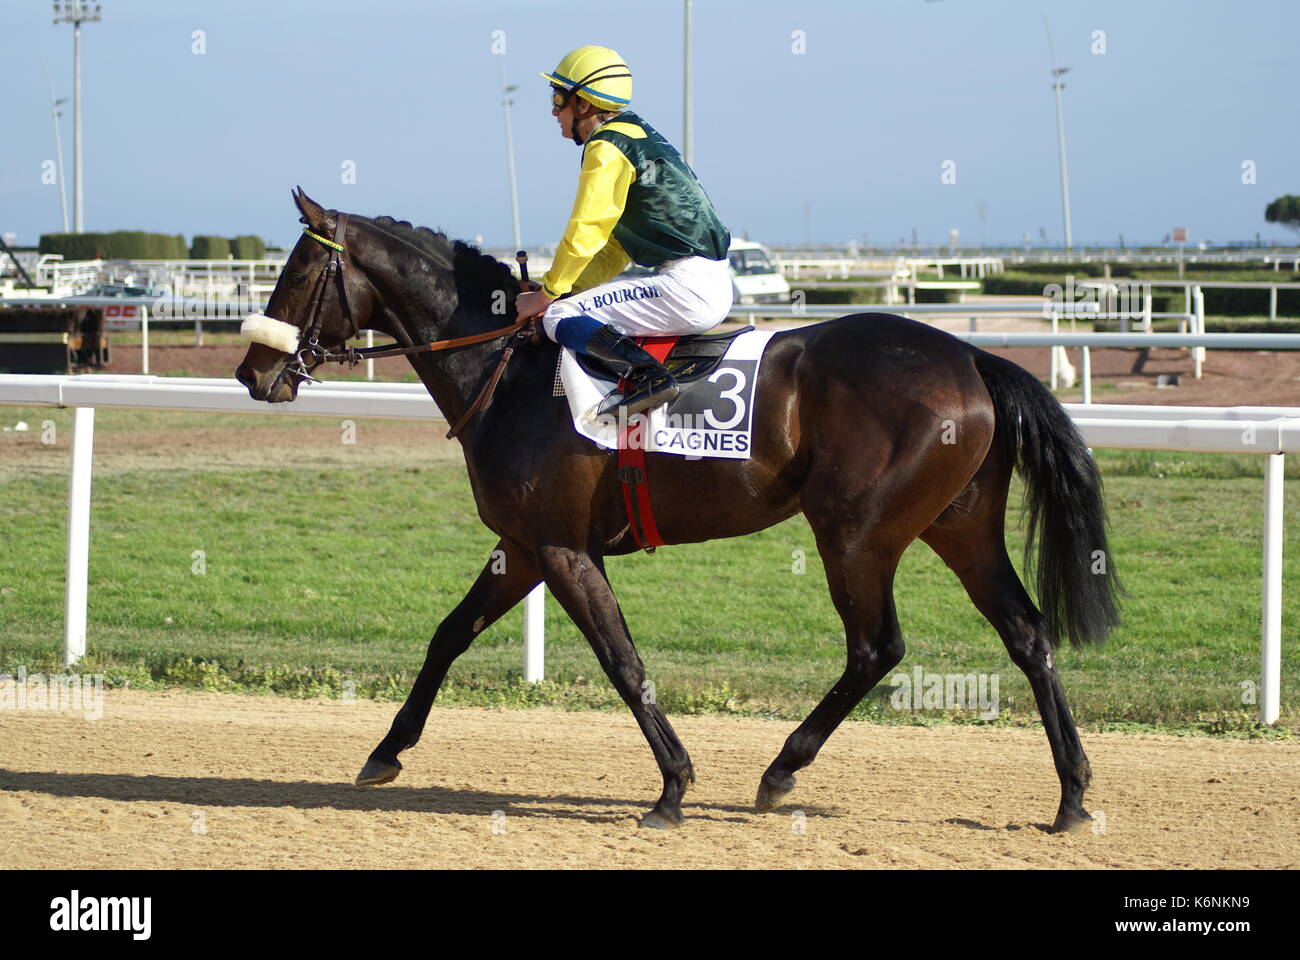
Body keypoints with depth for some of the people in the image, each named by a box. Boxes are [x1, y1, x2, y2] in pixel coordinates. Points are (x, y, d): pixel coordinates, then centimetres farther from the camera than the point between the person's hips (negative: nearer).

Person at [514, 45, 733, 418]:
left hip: (688, 286, -10)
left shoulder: (605, 148, -9)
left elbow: (582, 236, -10)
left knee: (559, 318, -12)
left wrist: (546, 295, 2)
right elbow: (613, 250, 24)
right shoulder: (633, 136, 21)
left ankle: (649, 375, -25)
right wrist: (560, 290, 17)